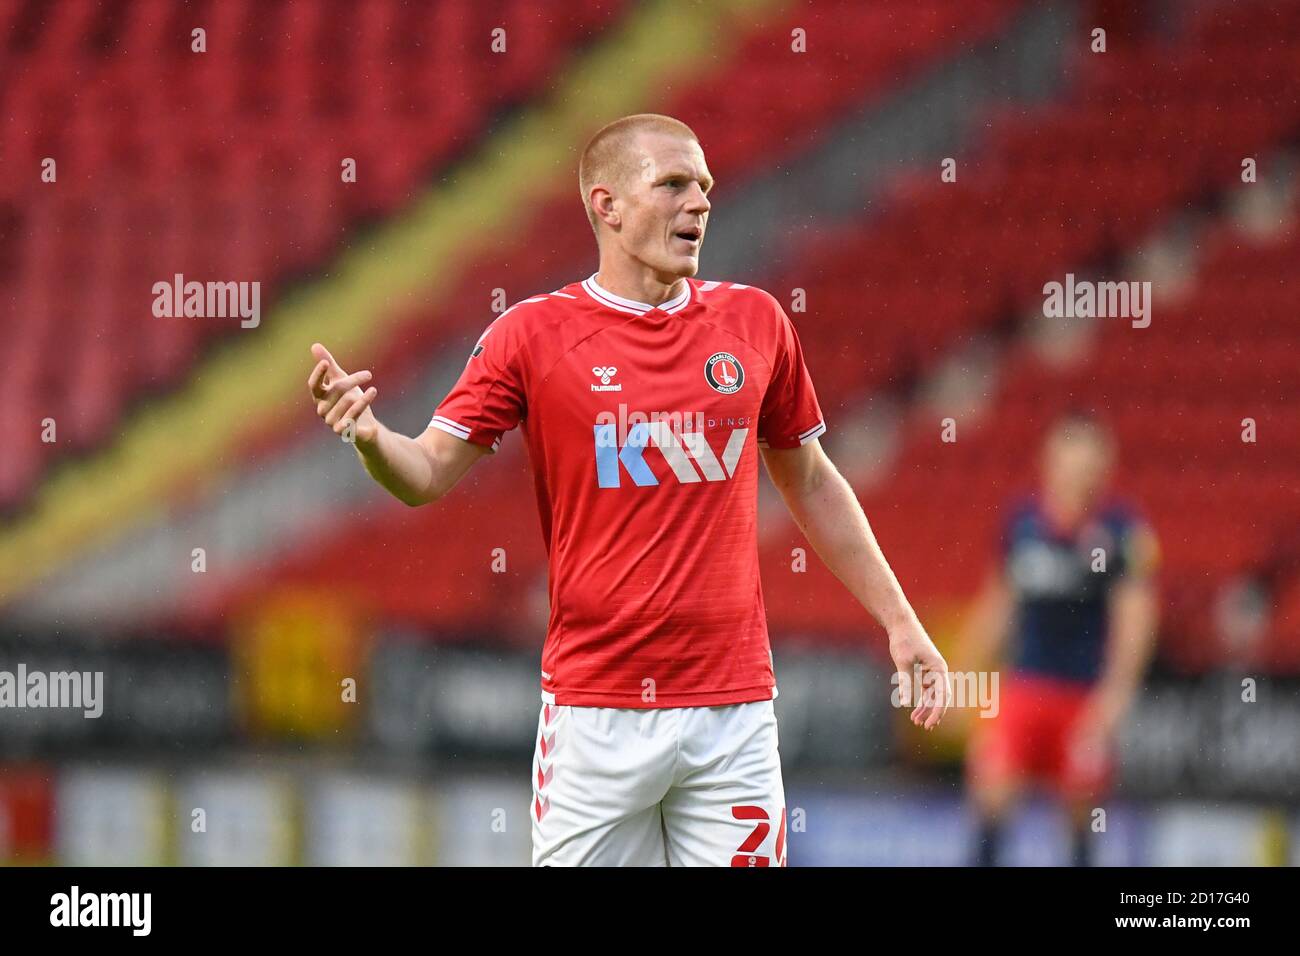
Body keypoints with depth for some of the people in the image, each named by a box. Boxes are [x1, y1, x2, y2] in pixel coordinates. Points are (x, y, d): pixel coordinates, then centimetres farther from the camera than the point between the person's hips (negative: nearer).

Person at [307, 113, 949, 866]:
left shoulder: (756, 322, 8)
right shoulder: (534, 333, -1)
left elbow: (811, 483, 19)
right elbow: (427, 475, -5)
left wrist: (900, 622, 18)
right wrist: (369, 435, -27)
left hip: (734, 709, 2)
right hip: (596, 711, -2)